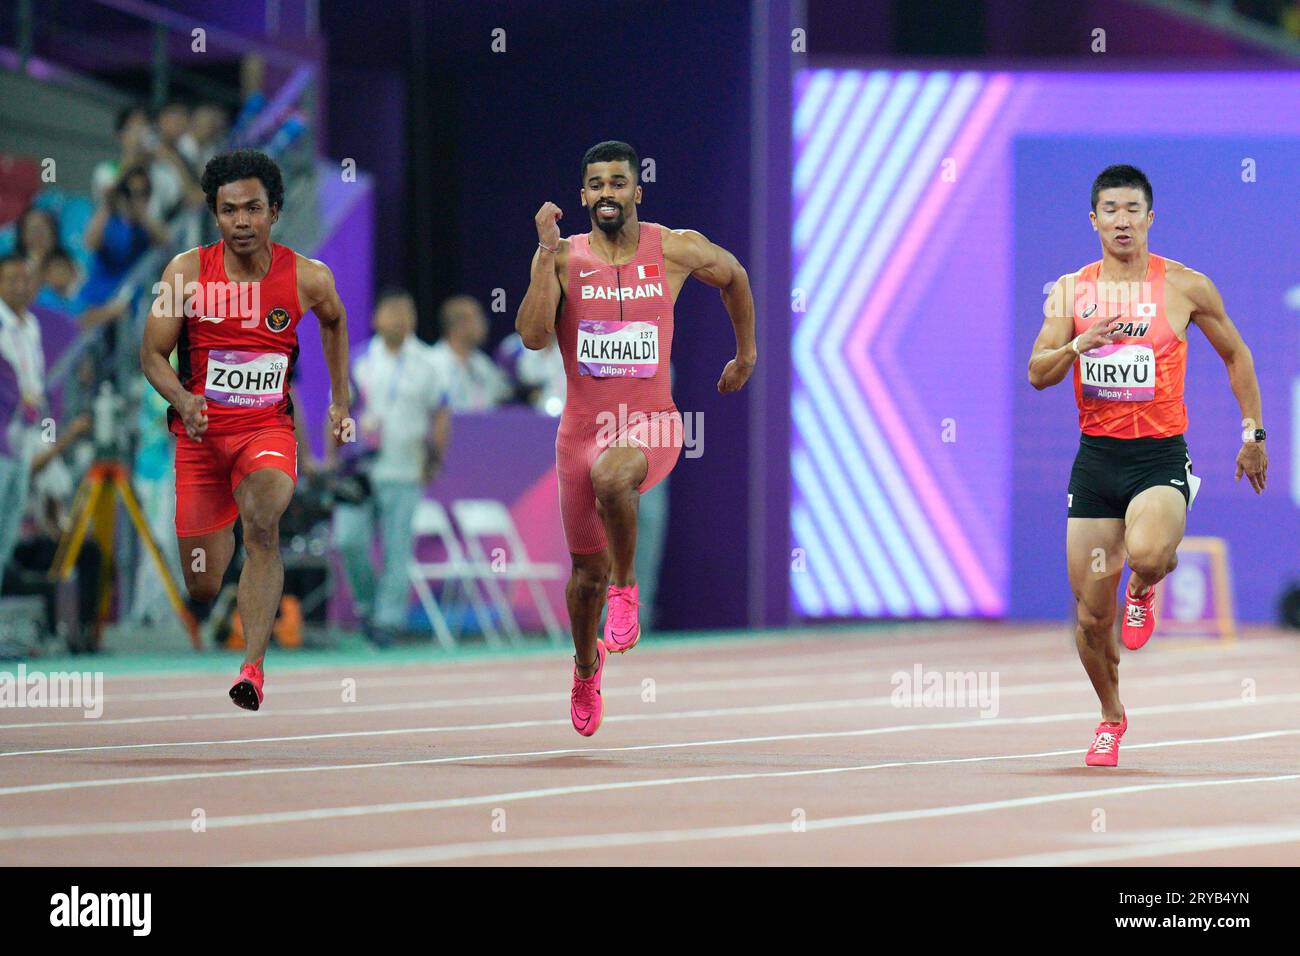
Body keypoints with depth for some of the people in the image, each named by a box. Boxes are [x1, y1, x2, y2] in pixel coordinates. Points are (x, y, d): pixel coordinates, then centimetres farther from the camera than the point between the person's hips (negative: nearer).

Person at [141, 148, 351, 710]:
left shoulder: (308, 278, -5)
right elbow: (153, 354, -1)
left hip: (268, 428, -1)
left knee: (263, 519, -34)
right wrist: (182, 400, -21)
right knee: (203, 587, 6)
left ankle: (254, 665, -40)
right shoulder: (187, 272, -7)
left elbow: (334, 322, 18)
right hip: (201, 432, 1)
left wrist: (340, 401, 16)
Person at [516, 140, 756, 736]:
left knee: (611, 476, -38)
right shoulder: (565, 259, -3)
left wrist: (746, 354, 25)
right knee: (587, 568, 12)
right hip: (584, 427, 2)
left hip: (650, 424, -2)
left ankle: (626, 588, -13)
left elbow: (733, 276, 18)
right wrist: (546, 254, -22)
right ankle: (586, 666, 41)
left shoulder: (675, 251, -3)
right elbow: (533, 335, -17)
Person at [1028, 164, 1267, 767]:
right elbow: (1037, 374, 0)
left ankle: (1143, 589, 4)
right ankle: (1111, 717, 26)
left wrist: (1253, 431, 10)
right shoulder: (1070, 291, 5)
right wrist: (1079, 344, -19)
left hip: (1160, 457, -2)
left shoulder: (1185, 286, -1)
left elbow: (1236, 355, 12)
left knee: (1147, 552, -34)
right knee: (1091, 612, 2)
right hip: (1095, 457, 3)